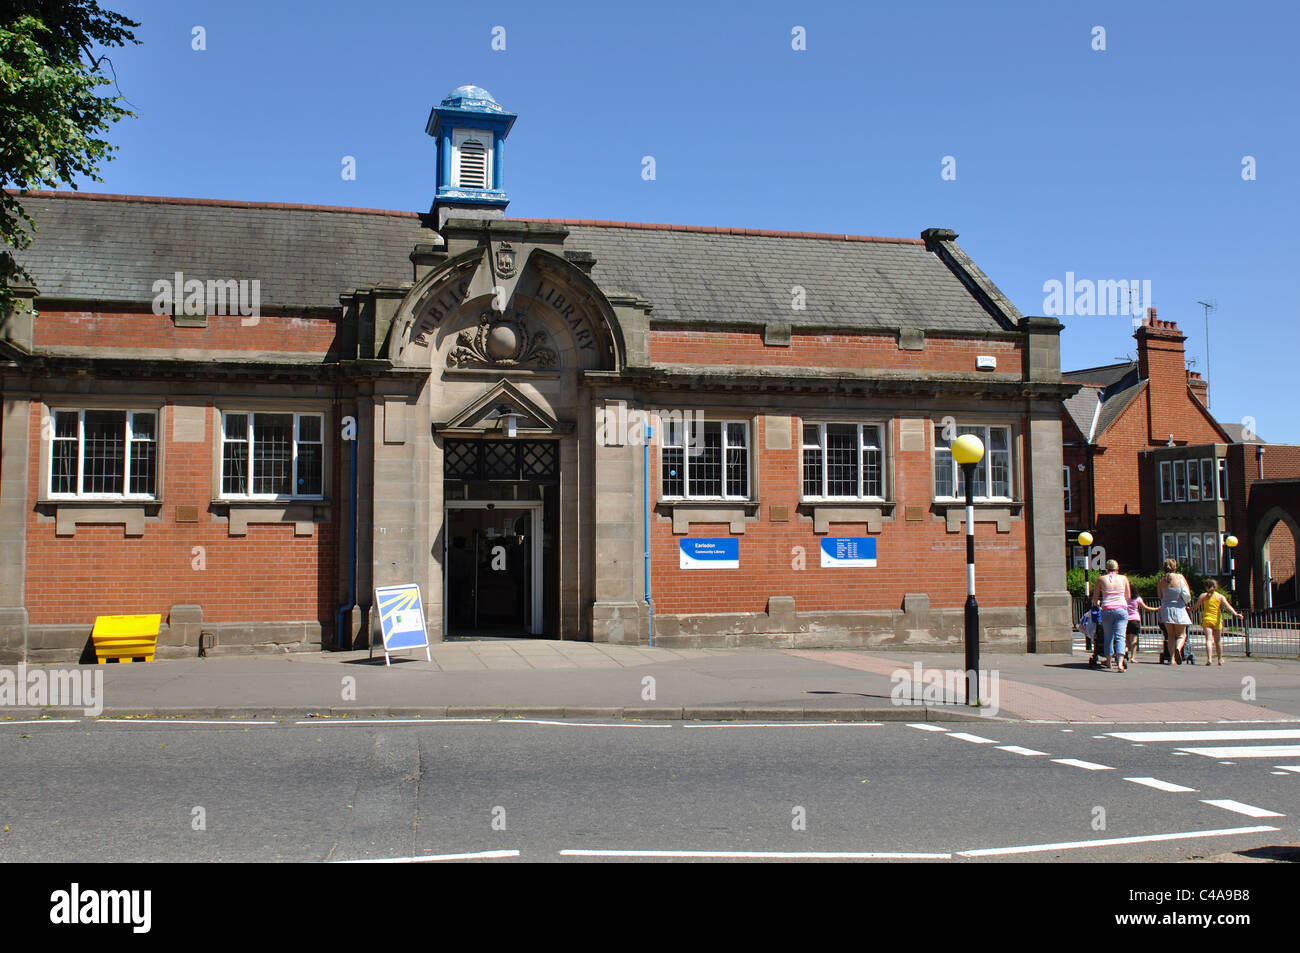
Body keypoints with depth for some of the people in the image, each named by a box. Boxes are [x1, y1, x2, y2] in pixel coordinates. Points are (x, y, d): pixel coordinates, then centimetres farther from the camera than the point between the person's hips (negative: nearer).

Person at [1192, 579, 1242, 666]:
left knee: (1208, 639, -10)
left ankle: (1208, 658, -28)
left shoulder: (1203, 595, 5)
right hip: (1217, 620, 1)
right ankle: (1220, 659, 26)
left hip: (1206, 619, -1)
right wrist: (1235, 614, -17)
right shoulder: (1220, 596, 6)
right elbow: (1227, 606, -9)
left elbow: (1196, 607, 5)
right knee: (1218, 640, 15)